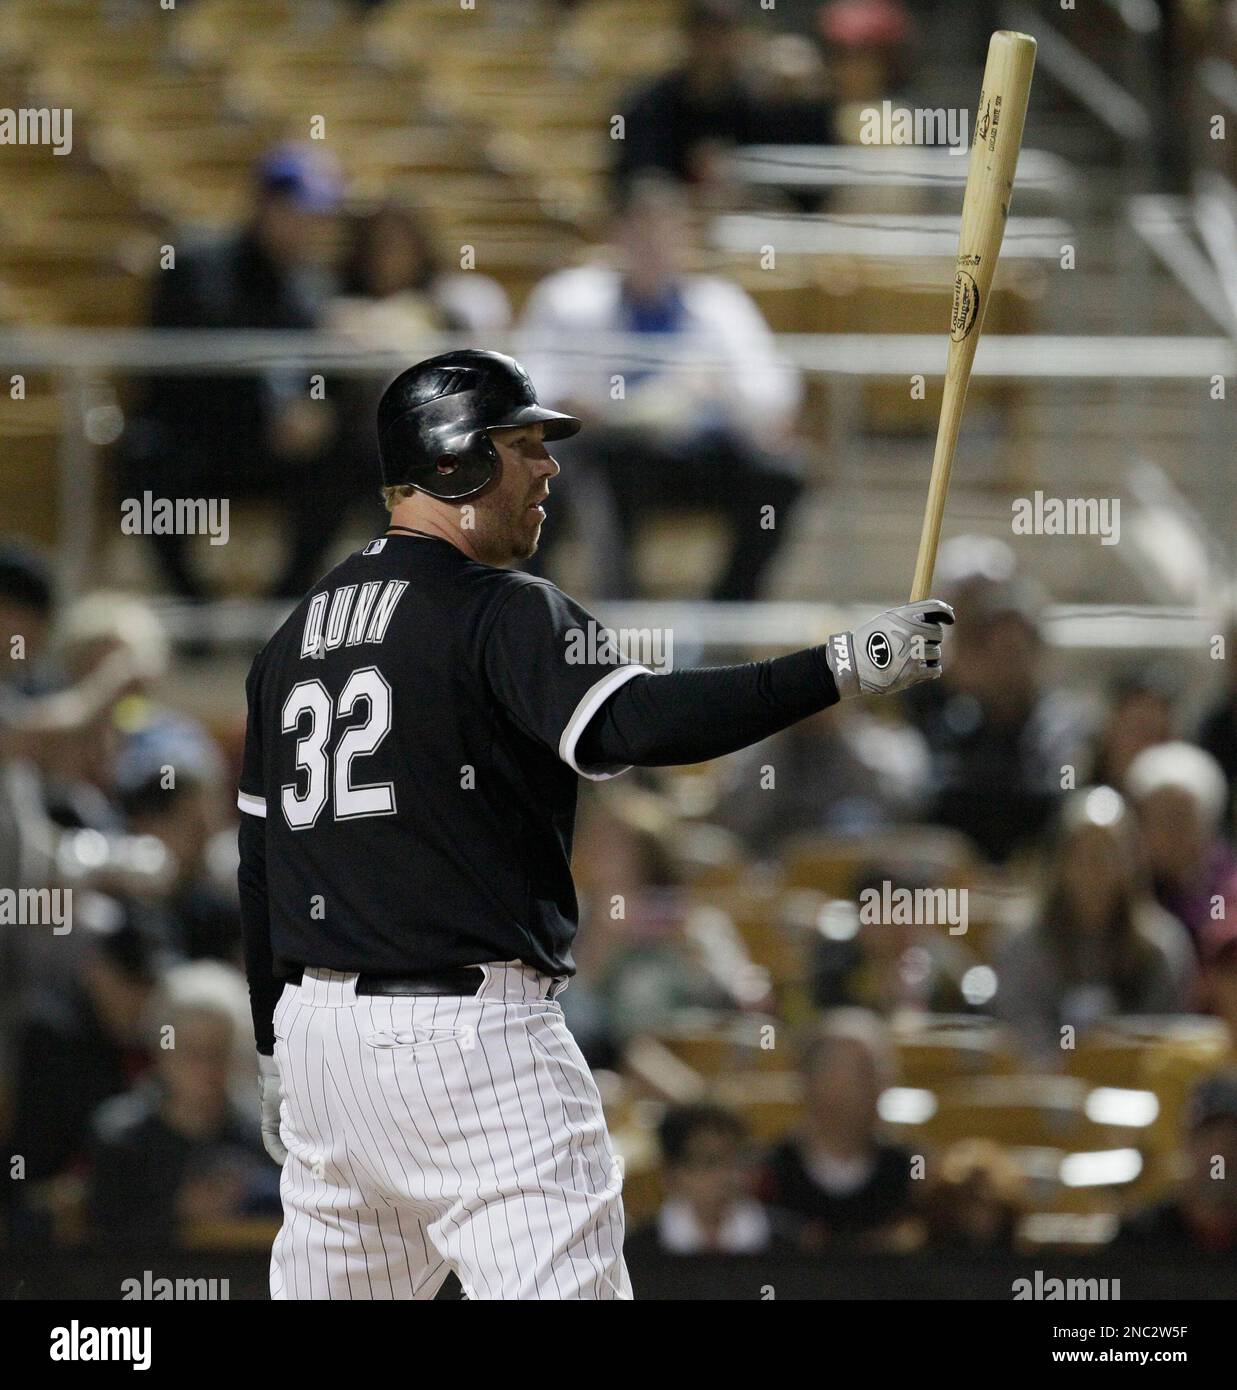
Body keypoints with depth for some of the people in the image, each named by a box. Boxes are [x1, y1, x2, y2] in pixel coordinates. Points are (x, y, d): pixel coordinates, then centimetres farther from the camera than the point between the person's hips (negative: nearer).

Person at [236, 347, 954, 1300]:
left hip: (314, 1020, 8)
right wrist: (840, 670, -26)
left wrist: (275, 1051, 26)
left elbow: (258, 861, 19)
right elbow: (632, 725, -26)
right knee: (563, 1284, -12)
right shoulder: (500, 613, -8)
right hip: (466, 1032, -8)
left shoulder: (297, 634, 16)